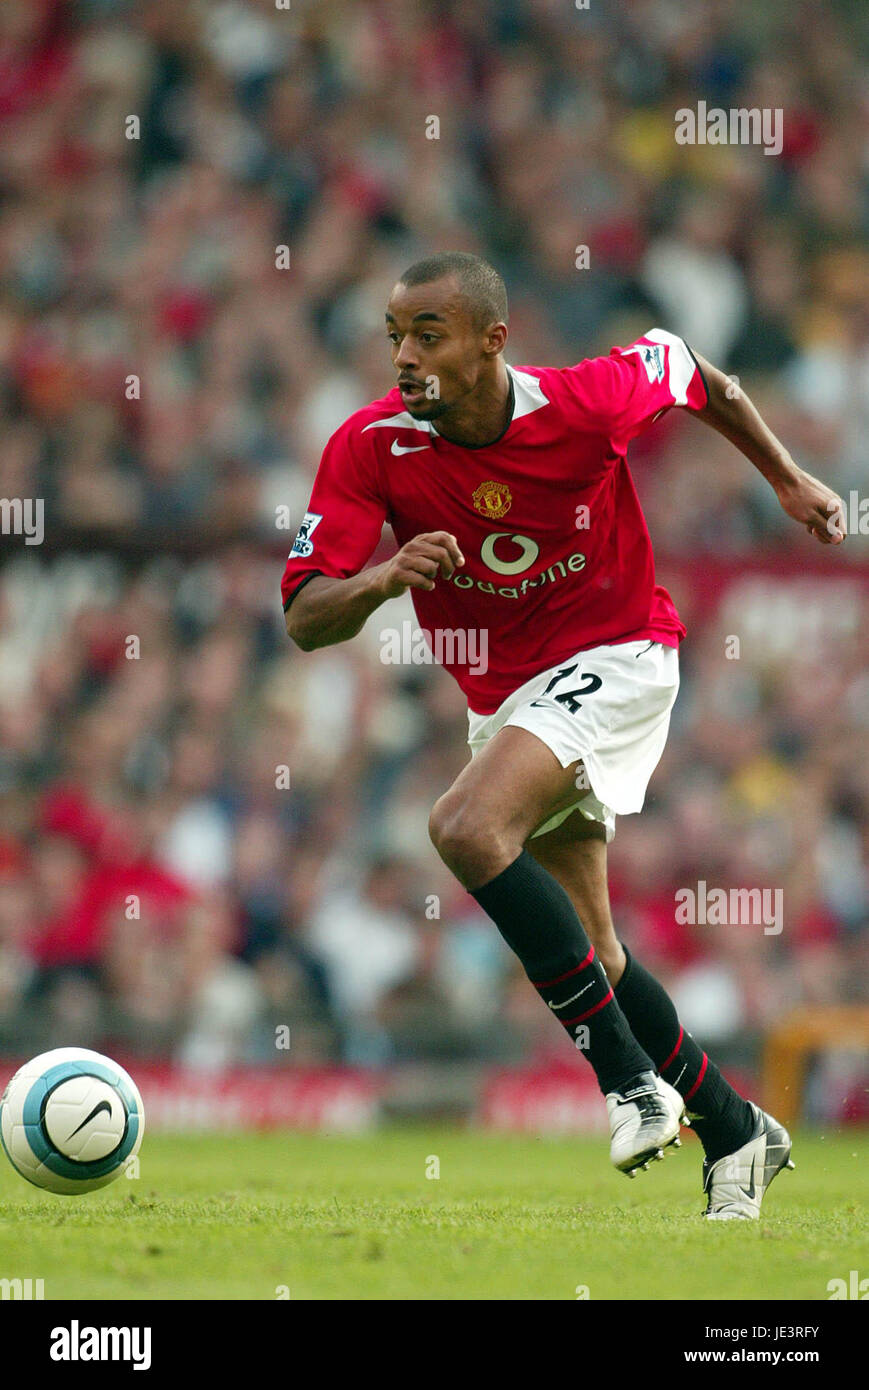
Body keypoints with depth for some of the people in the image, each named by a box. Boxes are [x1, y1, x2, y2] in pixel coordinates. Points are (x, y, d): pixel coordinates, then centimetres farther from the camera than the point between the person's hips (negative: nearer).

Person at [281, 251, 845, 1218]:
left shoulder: (587, 402, -21)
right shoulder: (370, 447, -16)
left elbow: (688, 370, 2)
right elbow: (305, 620, -18)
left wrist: (786, 479, 11)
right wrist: (383, 577, -39)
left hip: (617, 659, -6)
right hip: (502, 695, 6)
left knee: (468, 829, -30)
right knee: (584, 955, 10)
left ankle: (629, 1075, -23)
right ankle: (735, 1134, 29)